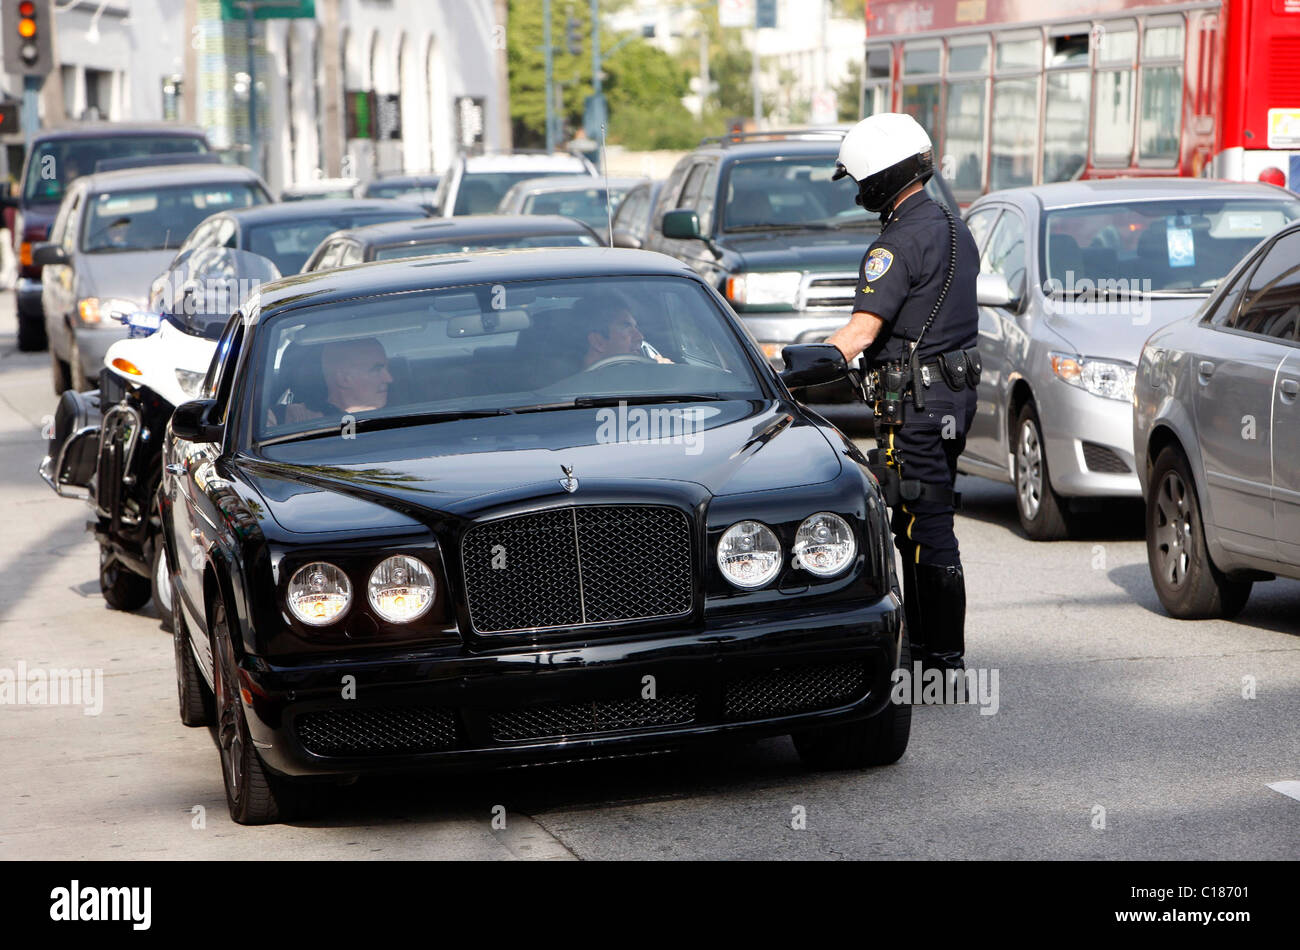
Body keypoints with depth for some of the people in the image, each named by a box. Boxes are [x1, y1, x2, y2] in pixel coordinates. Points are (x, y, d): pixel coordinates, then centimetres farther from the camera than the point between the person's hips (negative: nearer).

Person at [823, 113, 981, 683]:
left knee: (928, 529, -6)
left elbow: (861, 332, -24)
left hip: (915, 404, -10)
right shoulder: (955, 229, 13)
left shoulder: (900, 242, -18)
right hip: (956, 394, 10)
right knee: (916, 526, 17)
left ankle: (945, 659, -4)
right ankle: (921, 642, 24)